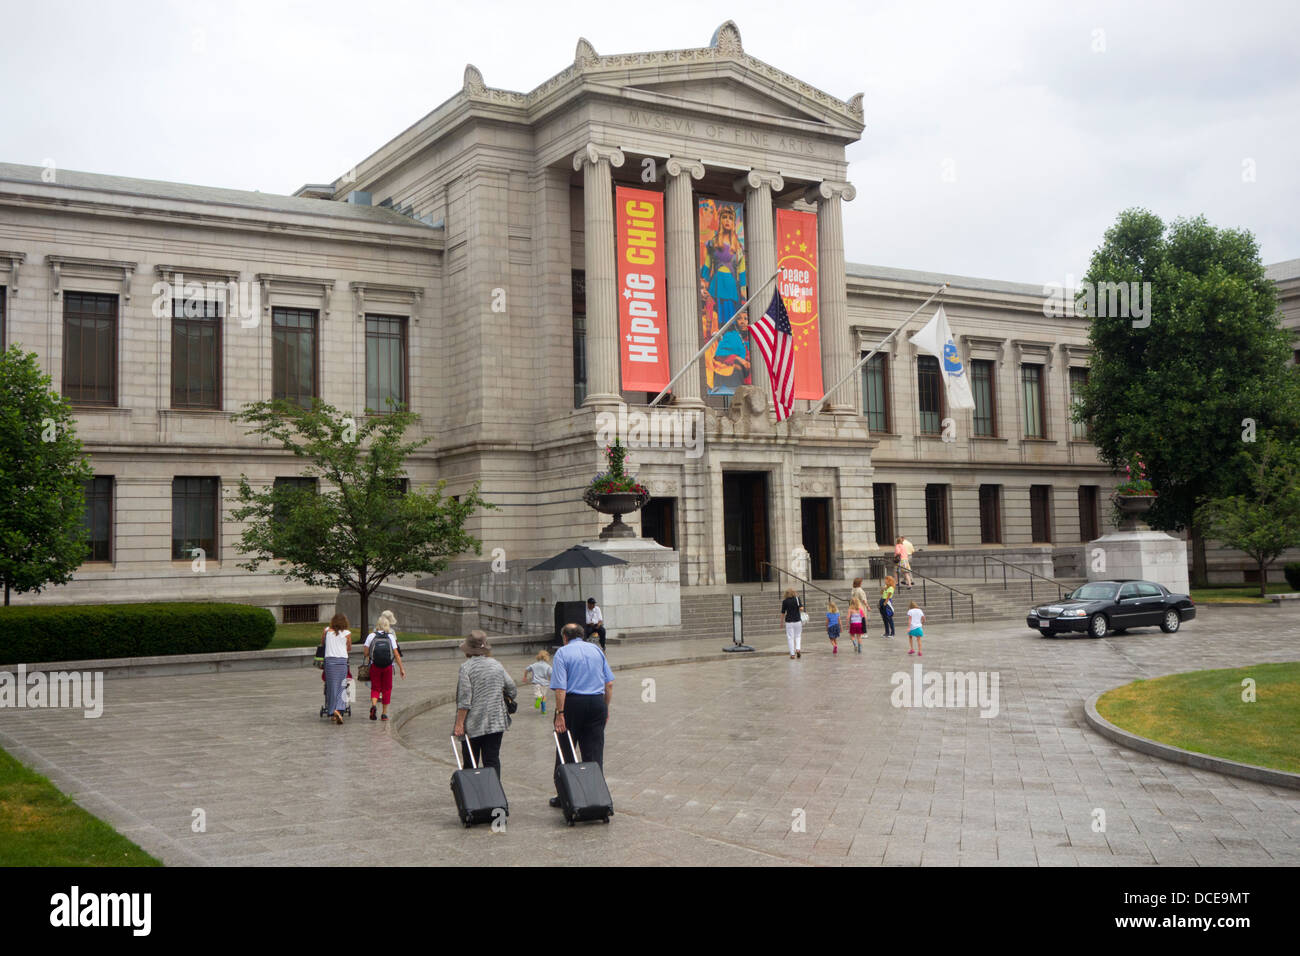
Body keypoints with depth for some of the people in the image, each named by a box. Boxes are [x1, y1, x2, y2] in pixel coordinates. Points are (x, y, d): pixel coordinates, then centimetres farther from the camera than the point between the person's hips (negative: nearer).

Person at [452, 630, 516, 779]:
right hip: (496, 722, 4)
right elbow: (512, 690, 13)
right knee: (493, 760, 4)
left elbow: (464, 700, -14)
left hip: (473, 725, -4)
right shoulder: (497, 665, 7)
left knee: (470, 764, 7)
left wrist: (459, 724, -11)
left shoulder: (466, 667, -9)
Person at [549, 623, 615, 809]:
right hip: (597, 702, 3)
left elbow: (560, 688, -12)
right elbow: (609, 683, 8)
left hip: (572, 703, -3)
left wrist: (560, 713, -13)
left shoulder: (562, 653, -2)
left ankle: (563, 795, 15)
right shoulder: (596, 651, 11)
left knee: (565, 753, 9)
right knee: (594, 752, 6)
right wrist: (606, 708, 14)